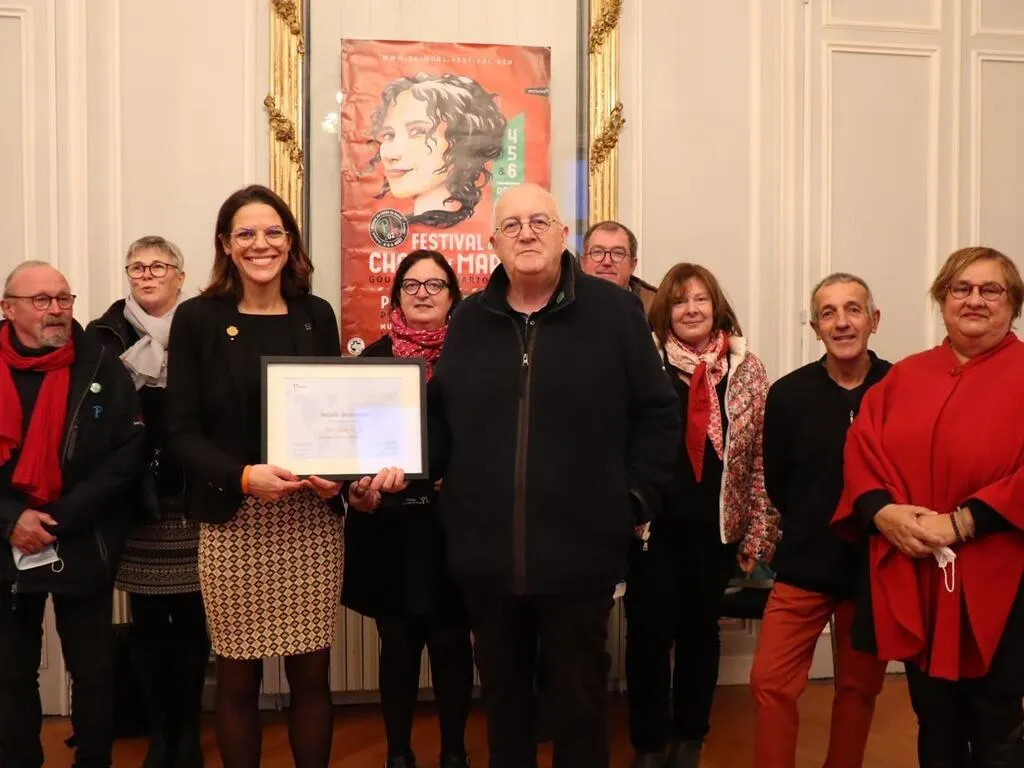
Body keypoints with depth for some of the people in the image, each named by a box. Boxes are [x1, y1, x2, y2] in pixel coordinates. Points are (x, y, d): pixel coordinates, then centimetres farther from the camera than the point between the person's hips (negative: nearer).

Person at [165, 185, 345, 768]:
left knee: (312, 672, 8)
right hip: (233, 521, -2)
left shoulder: (317, 315, 7)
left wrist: (336, 473, -9)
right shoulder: (197, 319, -1)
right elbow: (182, 430, -4)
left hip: (313, 518, 2)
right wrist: (244, 477, -20)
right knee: (238, 677, 7)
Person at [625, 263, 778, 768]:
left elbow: (761, 456, 4)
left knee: (700, 630, 13)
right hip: (653, 522, -1)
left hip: (716, 524, 2)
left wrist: (758, 531, 1)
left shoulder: (746, 368, 2)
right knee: (649, 632, 5)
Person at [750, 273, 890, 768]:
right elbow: (776, 483, 4)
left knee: (859, 688, 15)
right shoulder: (787, 395, -5)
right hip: (804, 567, 0)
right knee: (770, 683, -3)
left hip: (875, 569, 0)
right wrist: (814, 531, 2)